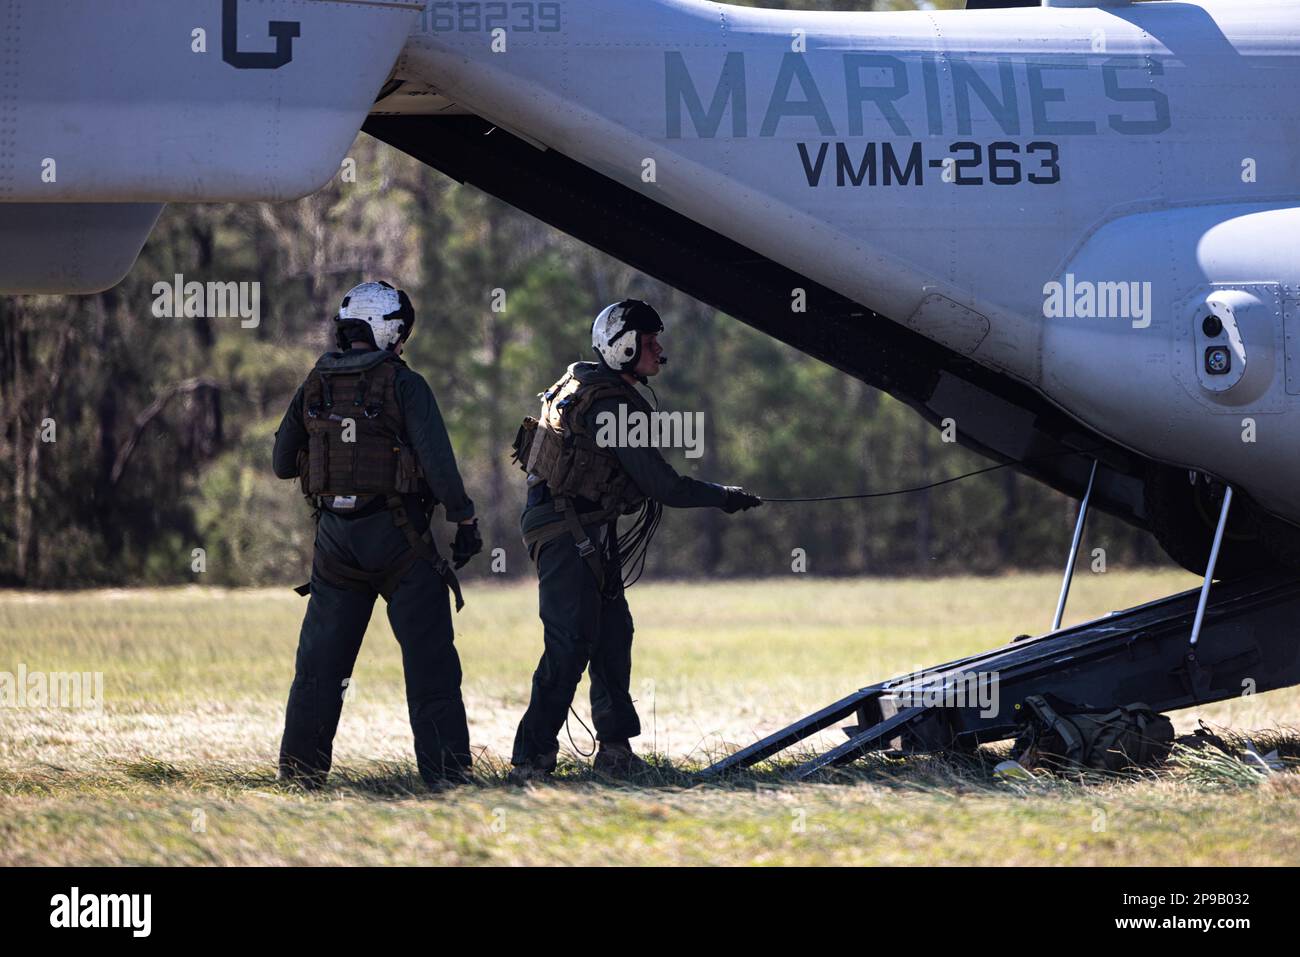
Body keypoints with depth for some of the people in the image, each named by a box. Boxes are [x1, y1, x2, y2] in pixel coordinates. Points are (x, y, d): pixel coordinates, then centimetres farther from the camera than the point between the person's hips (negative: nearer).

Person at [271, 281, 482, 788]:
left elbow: (283, 463, 13)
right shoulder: (403, 385, -9)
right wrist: (465, 520, -8)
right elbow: (437, 459, -15)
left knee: (321, 659, 12)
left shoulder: (314, 387, 6)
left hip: (335, 534, 4)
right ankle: (446, 770, -4)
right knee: (430, 658, 0)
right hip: (396, 535, -4)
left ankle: (299, 770, 13)